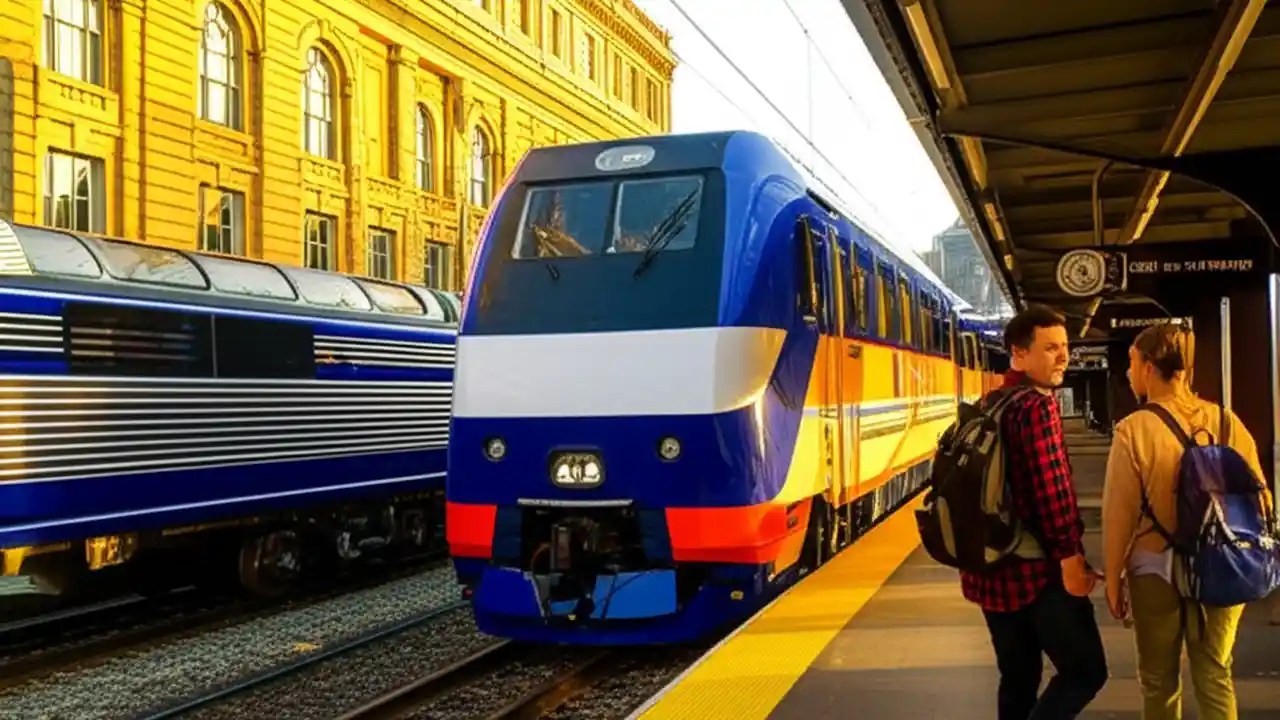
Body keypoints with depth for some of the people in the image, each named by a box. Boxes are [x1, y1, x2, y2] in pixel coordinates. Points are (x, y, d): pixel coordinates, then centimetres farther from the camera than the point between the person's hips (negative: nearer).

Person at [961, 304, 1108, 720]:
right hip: (1038, 568, -9)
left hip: (992, 565, 9)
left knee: (1018, 677, 15)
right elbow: (1051, 488, -21)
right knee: (1085, 671, 2)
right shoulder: (1037, 406, -14)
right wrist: (1070, 555, -16)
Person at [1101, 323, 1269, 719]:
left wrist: (1113, 579, -1)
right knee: (1215, 677, 14)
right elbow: (1258, 498, 3)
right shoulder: (1227, 422, -3)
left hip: (1157, 570, -3)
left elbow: (1119, 513, -13)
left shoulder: (1134, 429, -15)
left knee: (1159, 681, 13)